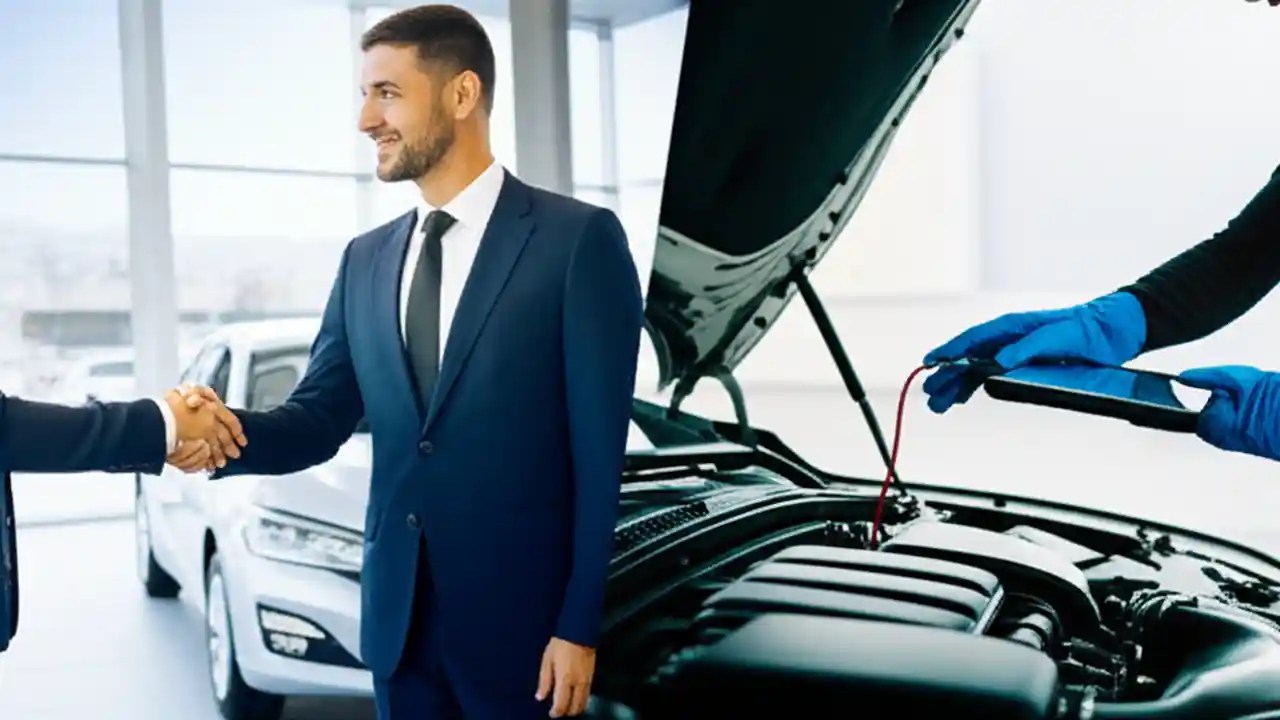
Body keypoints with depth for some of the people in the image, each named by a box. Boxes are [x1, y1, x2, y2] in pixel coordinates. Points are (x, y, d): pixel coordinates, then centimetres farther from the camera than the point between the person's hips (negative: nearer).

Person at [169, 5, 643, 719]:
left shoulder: (580, 238, -8)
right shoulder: (365, 260, 10)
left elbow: (599, 451, -10)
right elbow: (318, 420, 7)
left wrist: (579, 626, -12)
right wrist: (228, 430, -14)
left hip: (519, 610, -5)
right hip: (397, 612, 5)